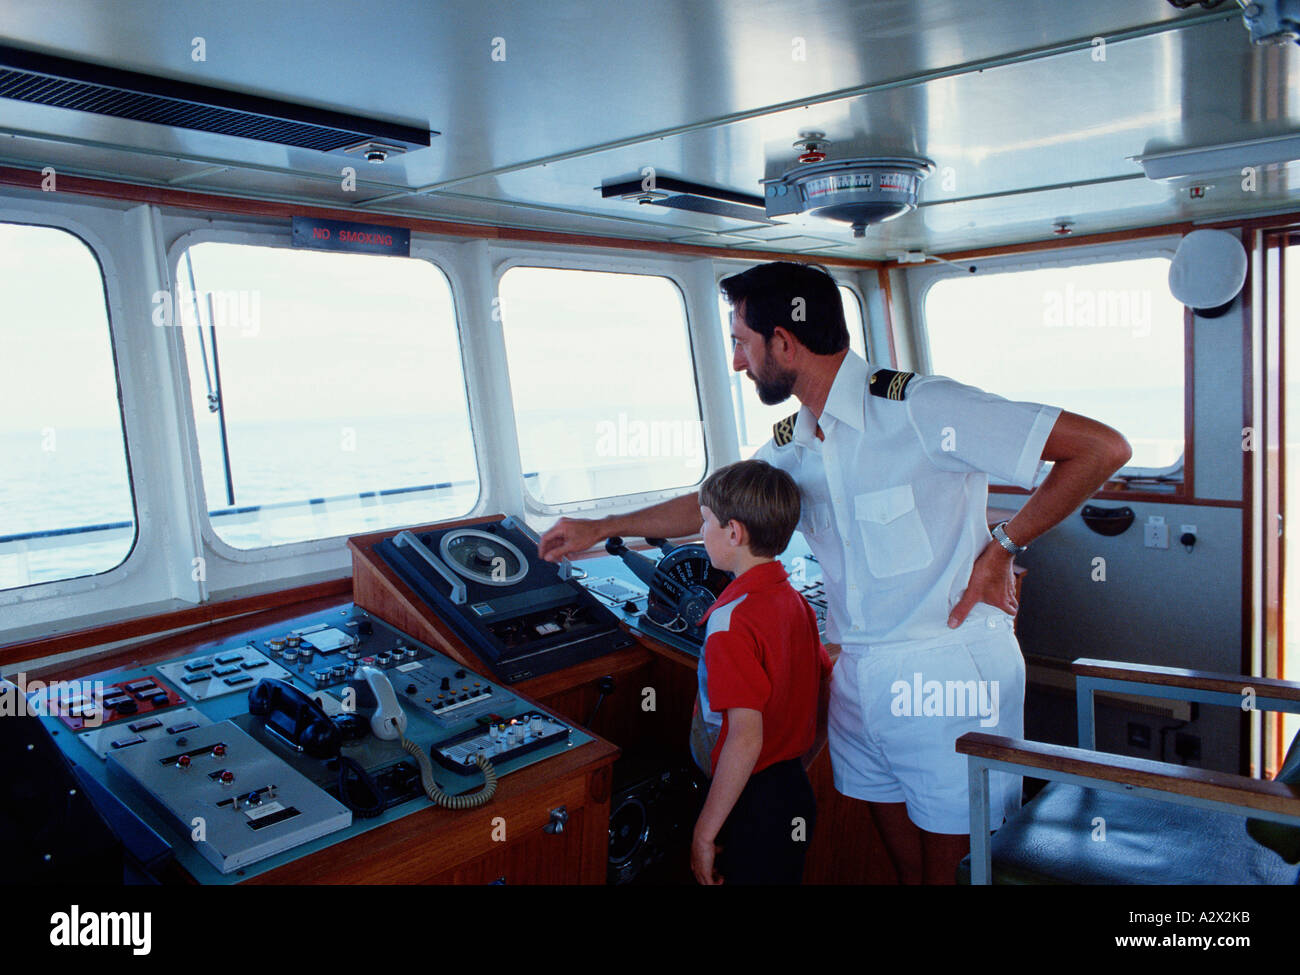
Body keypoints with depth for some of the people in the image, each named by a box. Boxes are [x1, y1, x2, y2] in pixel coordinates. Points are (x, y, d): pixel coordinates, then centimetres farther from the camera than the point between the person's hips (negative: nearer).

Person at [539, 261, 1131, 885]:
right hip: (857, 671, 7)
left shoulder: (919, 408, -18)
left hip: (947, 670, -6)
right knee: (888, 817, 18)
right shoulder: (790, 446, 6)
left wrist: (1002, 547, -14)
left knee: (949, 850, 7)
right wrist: (599, 529, 24)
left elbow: (1102, 448, -17)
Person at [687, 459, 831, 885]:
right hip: (795, 793, 8)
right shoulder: (796, 601, 2)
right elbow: (829, 702, 10)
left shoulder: (732, 619, -23)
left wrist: (704, 832, -19)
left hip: (753, 806, -8)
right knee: (783, 875, 22)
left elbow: (745, 738, -27)